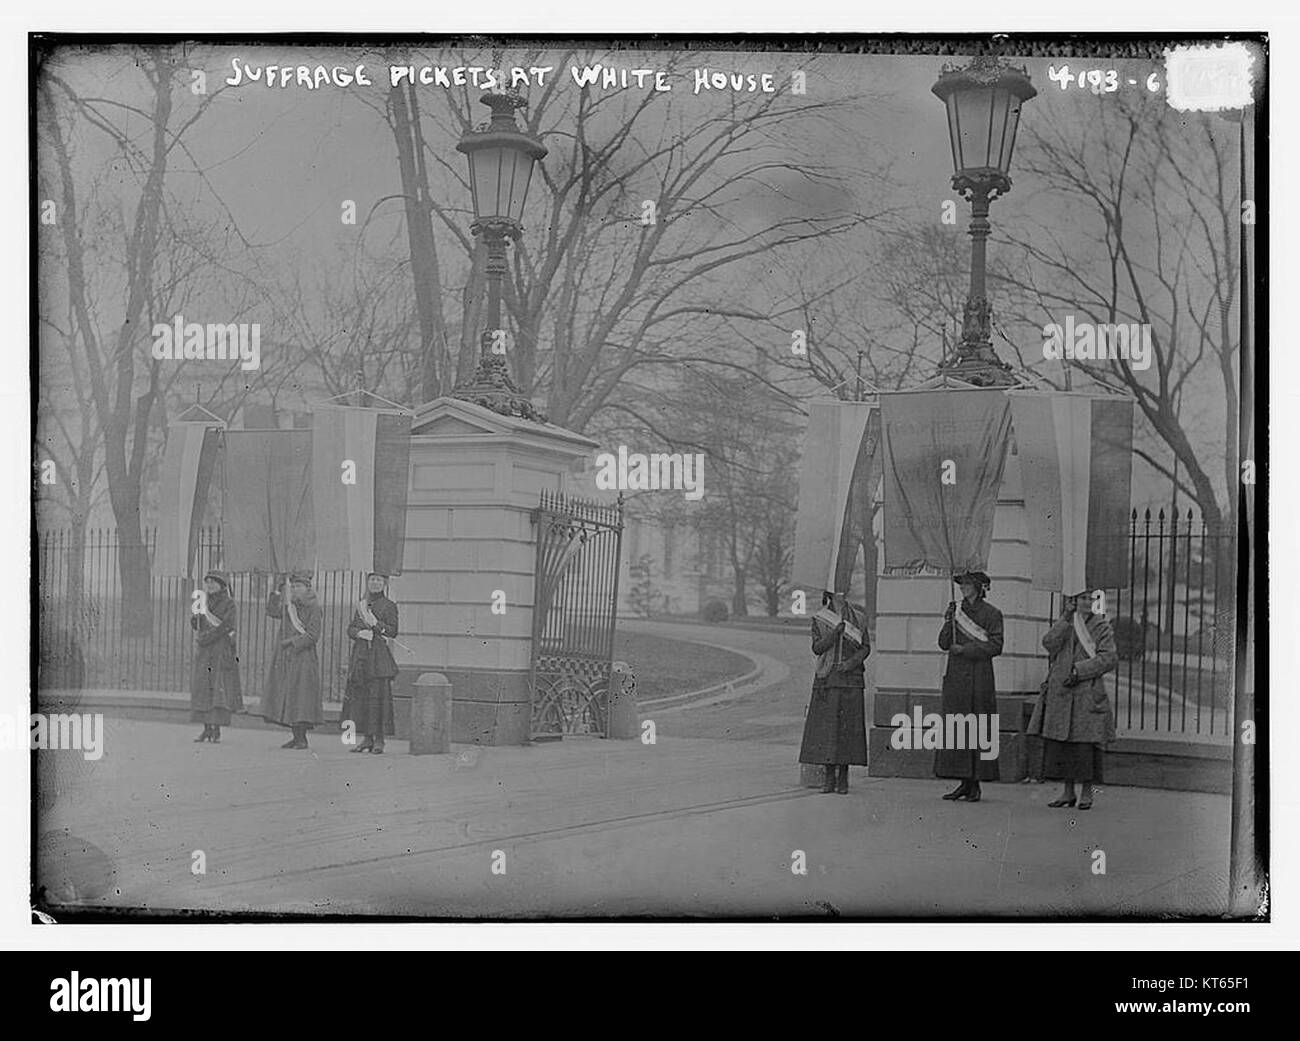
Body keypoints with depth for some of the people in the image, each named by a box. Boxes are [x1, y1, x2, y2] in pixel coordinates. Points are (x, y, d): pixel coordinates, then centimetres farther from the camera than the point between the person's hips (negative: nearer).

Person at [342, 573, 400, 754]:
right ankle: (368, 739, 9)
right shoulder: (361, 605, 17)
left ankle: (379, 740, -5)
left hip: (379, 657, -5)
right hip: (360, 655, 5)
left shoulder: (389, 606, 2)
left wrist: (375, 624, -17)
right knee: (359, 696, 2)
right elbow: (350, 628, 14)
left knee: (379, 696, -9)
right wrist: (360, 633, -7)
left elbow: (393, 631, -4)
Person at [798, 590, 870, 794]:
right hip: (827, 680, -1)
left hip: (850, 678, 1)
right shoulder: (820, 619, 4)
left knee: (848, 727, -1)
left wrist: (853, 662, -10)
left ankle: (843, 777, 5)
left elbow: (866, 647, 8)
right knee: (826, 727, -2)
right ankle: (829, 776, 6)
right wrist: (835, 632, -19)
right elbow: (817, 647, -5)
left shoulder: (857, 617, 7)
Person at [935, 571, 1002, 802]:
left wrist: (965, 649, -12)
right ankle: (964, 781, 7)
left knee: (978, 730, -3)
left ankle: (976, 784, 2)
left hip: (979, 678, -5)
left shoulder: (991, 613, -1)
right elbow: (944, 643, 9)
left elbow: (995, 646, -8)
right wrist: (948, 622, -7)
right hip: (956, 677, 5)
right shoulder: (956, 610, 12)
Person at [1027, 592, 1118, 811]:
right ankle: (1067, 792, 13)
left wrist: (1079, 671, -16)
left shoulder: (1101, 627, 1)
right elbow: (1049, 643, -6)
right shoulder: (1063, 624, 12)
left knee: (1086, 744, -4)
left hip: (1087, 696, -4)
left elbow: (1109, 658, -9)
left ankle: (1087, 793, 7)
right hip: (1060, 694, 4)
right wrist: (1066, 619, -14)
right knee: (1059, 743, 4)